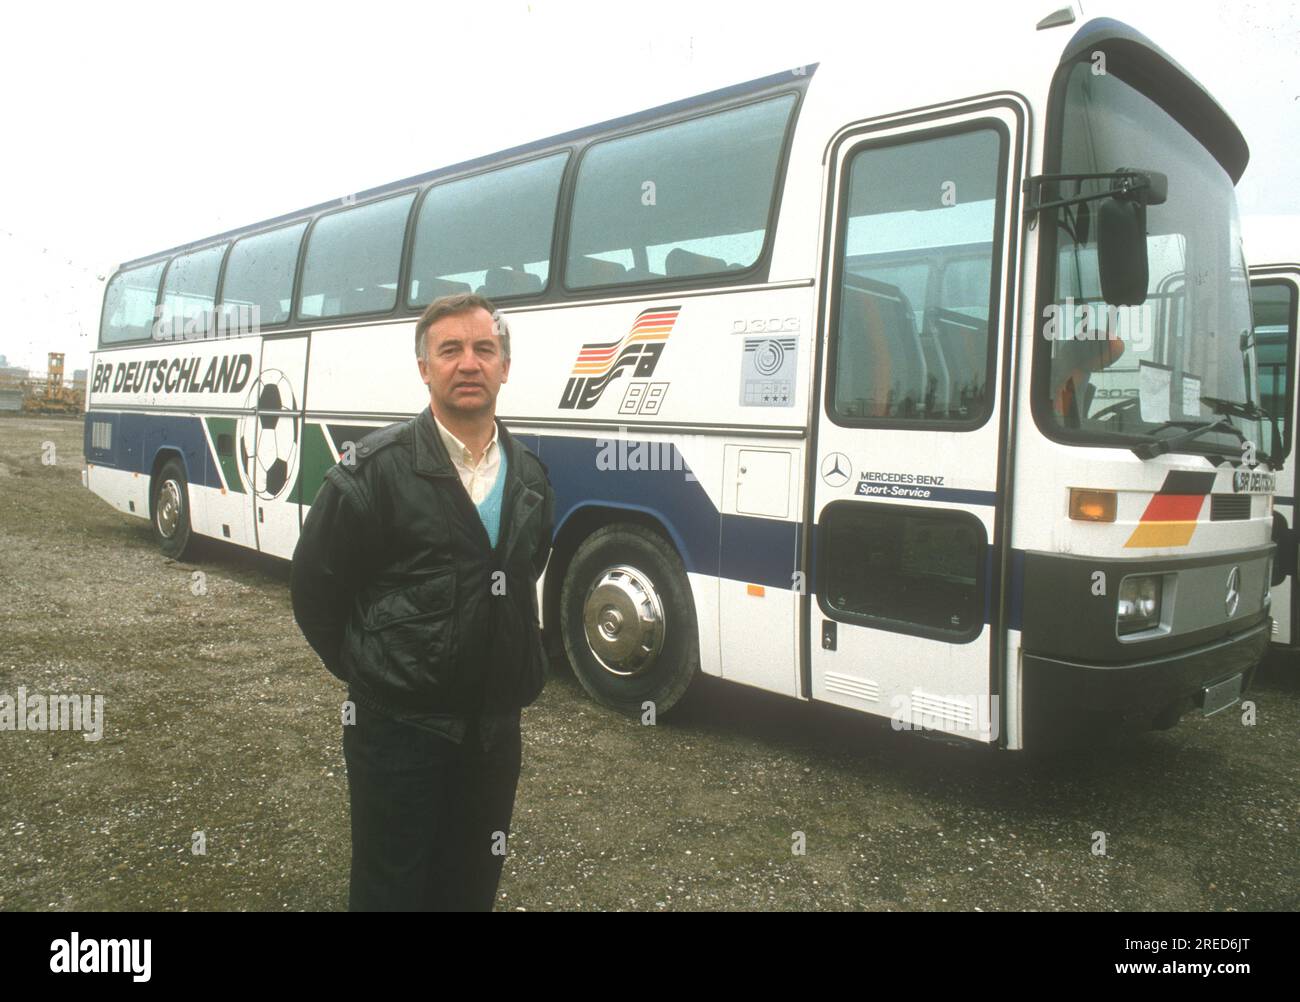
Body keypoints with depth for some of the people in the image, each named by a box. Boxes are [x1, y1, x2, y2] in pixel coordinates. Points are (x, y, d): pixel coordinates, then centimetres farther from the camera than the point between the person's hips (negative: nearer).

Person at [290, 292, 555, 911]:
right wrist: (364, 671, 2)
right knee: (391, 888, 9)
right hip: (399, 727, -5)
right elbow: (315, 584, -5)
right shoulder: (376, 469, -13)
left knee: (473, 886, 19)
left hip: (495, 727, 5)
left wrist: (519, 674, 13)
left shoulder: (530, 476, 5)